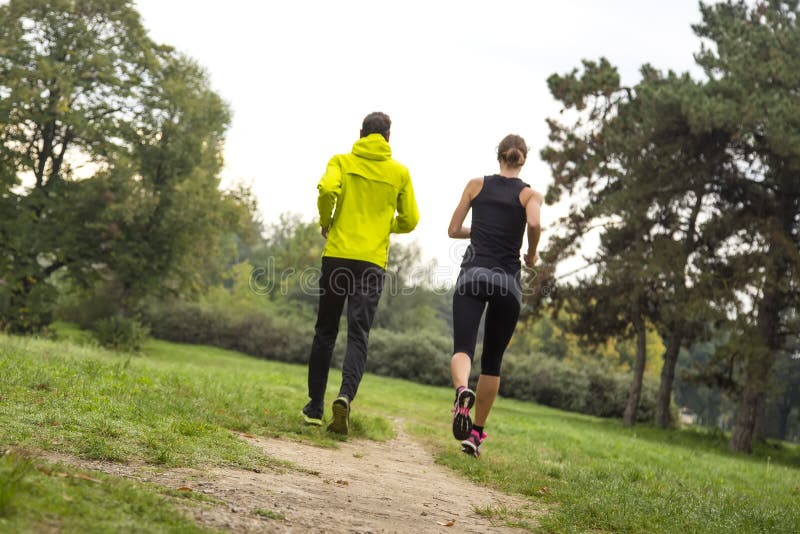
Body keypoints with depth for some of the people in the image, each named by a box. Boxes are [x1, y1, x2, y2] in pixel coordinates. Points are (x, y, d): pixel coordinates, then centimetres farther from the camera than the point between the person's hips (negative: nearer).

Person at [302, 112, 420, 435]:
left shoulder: (342, 162, 5)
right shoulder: (399, 172, 8)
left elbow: (327, 189, -14)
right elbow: (410, 220, 10)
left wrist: (326, 222, 5)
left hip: (337, 255, 1)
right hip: (373, 262, 0)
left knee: (325, 332, 11)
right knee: (358, 335, -1)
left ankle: (315, 407, 14)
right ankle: (346, 395, -25)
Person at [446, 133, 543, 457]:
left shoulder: (476, 185, 10)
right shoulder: (530, 194, 6)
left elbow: (453, 230, 11)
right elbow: (534, 224, -16)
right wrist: (532, 254, 3)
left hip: (473, 274, 0)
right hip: (507, 281, 0)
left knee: (463, 349, -9)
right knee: (492, 362, 12)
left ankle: (462, 390, -44)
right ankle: (475, 433, 16)